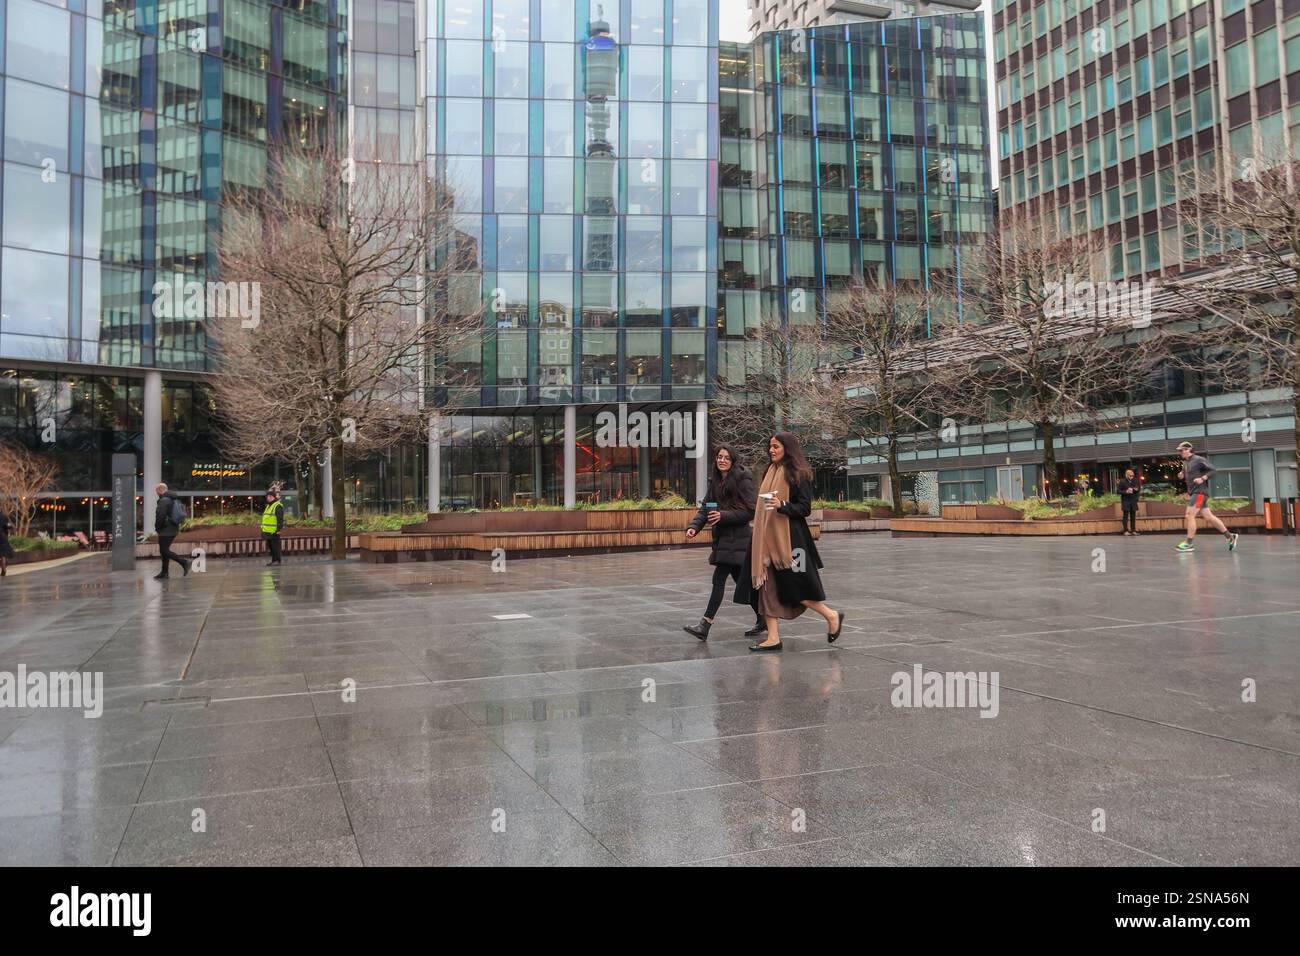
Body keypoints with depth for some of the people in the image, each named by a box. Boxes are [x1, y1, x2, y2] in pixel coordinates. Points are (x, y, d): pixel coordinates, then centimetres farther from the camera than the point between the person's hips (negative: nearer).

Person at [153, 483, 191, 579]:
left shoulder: (164, 500, -16)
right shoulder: (174, 500, 15)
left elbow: (160, 516, -22)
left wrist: (157, 527, -8)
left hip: (166, 530, -10)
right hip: (174, 529, 10)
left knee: (164, 551, -6)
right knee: (165, 550, 13)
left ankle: (184, 562, -14)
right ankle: (164, 573, 14)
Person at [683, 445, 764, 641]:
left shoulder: (743, 480, -9)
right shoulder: (715, 481, 13)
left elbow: (750, 511, -13)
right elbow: (705, 507, 8)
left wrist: (723, 516, -23)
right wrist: (694, 526, -9)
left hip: (736, 539, -8)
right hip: (722, 538, 8)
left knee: (719, 579, -12)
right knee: (741, 581, 14)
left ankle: (705, 625, -13)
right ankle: (762, 620, 27)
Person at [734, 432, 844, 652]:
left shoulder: (798, 474, -7)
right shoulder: (771, 471, 14)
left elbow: (805, 508, -11)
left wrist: (782, 506, -27)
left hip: (788, 537, -7)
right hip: (767, 537, 7)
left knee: (793, 586, -3)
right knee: (766, 585, 3)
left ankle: (832, 616, 18)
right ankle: (773, 638, 6)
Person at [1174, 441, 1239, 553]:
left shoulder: (1198, 460, -9)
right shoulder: (1185, 462, 15)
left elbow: (1212, 470, -10)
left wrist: (1202, 479, -22)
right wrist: (1182, 476, 7)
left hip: (1200, 492, -9)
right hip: (1193, 493, 9)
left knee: (1190, 516, -12)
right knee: (1208, 517, 9)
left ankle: (1189, 543, -10)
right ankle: (1230, 536, 18)